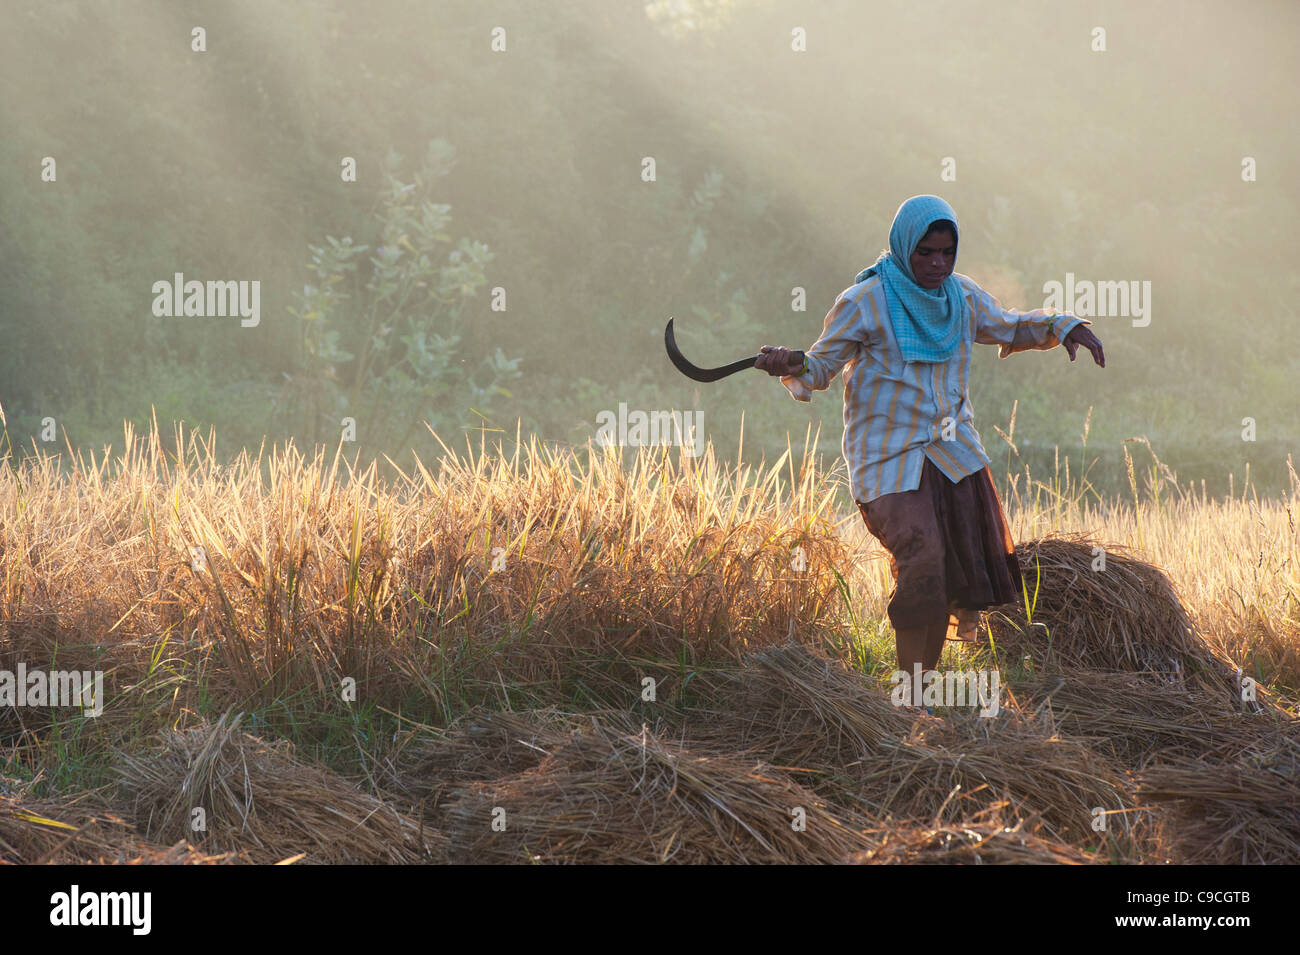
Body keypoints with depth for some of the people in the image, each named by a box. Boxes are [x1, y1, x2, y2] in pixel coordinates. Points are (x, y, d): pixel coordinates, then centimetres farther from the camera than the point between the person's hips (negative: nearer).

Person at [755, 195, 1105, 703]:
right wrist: (792, 366, -28)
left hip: (954, 451, 6)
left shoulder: (962, 296, 7)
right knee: (922, 562, -23)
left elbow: (1009, 328, 25)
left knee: (979, 563, 5)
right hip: (890, 459, -6)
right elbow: (822, 366, -6)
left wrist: (1061, 326, 9)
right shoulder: (864, 303, -9)